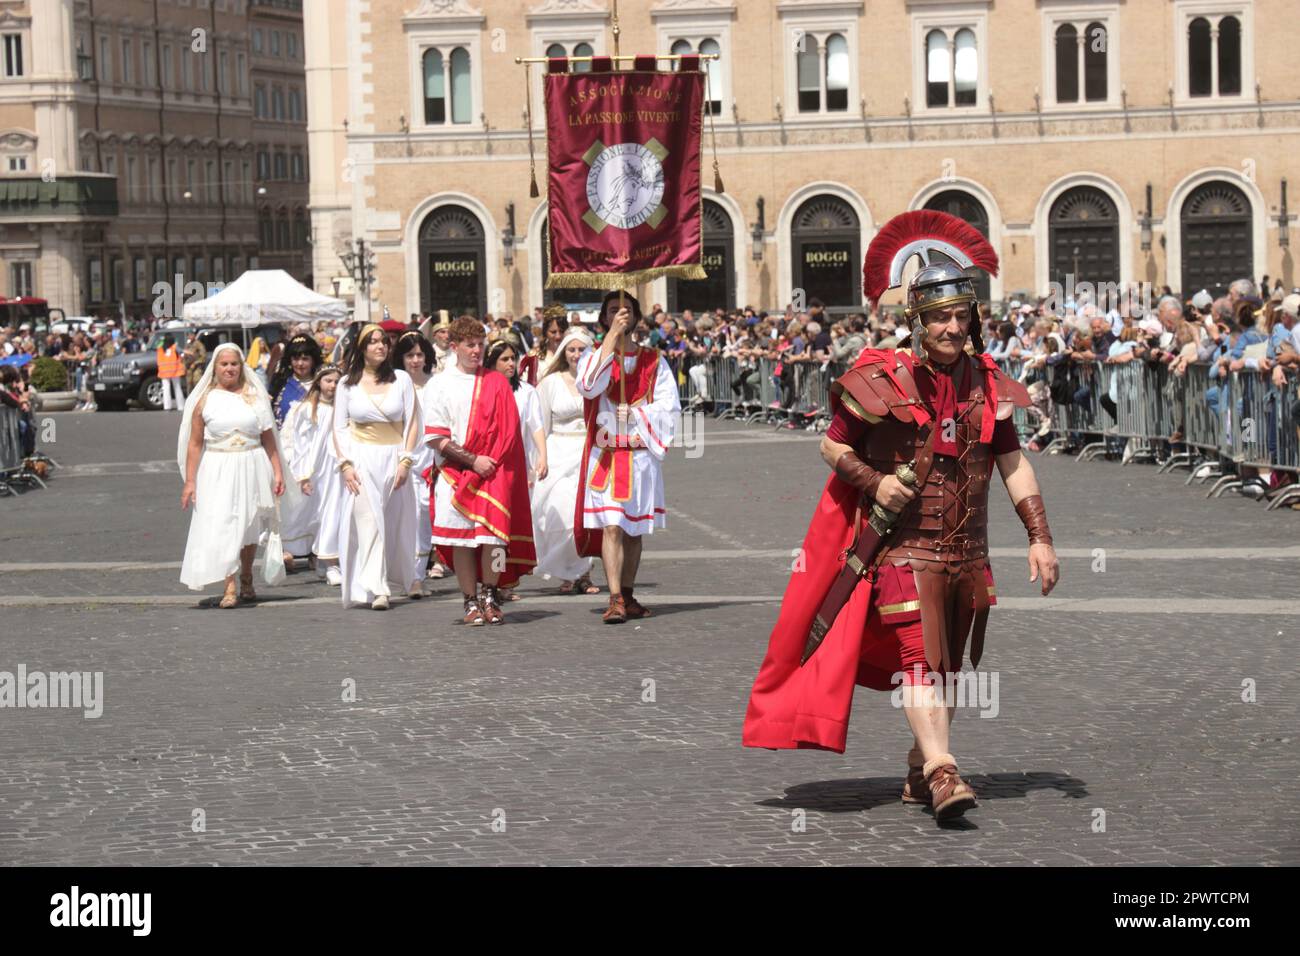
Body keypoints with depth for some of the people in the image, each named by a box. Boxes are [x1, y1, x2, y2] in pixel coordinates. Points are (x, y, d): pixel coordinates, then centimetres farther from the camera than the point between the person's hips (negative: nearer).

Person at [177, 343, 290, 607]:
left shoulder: (254, 396, 7)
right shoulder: (205, 399, 3)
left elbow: (269, 437, 8)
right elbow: (195, 442, 3)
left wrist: (277, 472, 1)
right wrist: (190, 481, -2)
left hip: (252, 467, 2)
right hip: (217, 470, -2)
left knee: (249, 526, 10)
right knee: (222, 526, -11)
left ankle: (246, 580, 29)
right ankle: (229, 588, -14)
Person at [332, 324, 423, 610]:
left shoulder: (401, 379, 3)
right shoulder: (347, 384, 4)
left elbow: (413, 423, 3)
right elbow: (339, 428, 6)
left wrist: (406, 460, -6)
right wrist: (345, 464, -5)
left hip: (394, 457, 1)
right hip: (362, 459, -1)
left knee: (399, 521, 9)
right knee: (368, 521, -10)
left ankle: (409, 578, 29)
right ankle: (376, 589, -13)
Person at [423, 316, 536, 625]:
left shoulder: (496, 382, 10)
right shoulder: (440, 385, 5)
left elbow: (508, 430, 5)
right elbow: (435, 437, -1)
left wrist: (488, 463, -8)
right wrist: (473, 460, -9)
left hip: (492, 472, 0)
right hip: (455, 472, 0)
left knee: (492, 535, -10)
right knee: (460, 538, -1)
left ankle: (490, 597, 5)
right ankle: (471, 602, 7)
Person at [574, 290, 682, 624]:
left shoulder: (652, 360, 8)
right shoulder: (594, 355, 3)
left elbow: (669, 405, 2)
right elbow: (588, 386, -19)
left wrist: (643, 432, -12)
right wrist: (612, 335, -20)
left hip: (641, 454, 2)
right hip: (604, 455, -2)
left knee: (634, 528, 9)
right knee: (611, 526, -12)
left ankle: (627, 596, 18)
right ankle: (615, 600, -17)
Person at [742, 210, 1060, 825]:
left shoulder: (987, 383, 5)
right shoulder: (882, 381, -8)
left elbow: (1013, 463, 9)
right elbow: (832, 446, 2)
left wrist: (1039, 536, 2)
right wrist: (874, 482, -16)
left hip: (967, 550, 5)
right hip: (904, 544, -5)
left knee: (949, 662, 13)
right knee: (920, 654, -16)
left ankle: (919, 771, 28)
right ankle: (941, 771, -22)